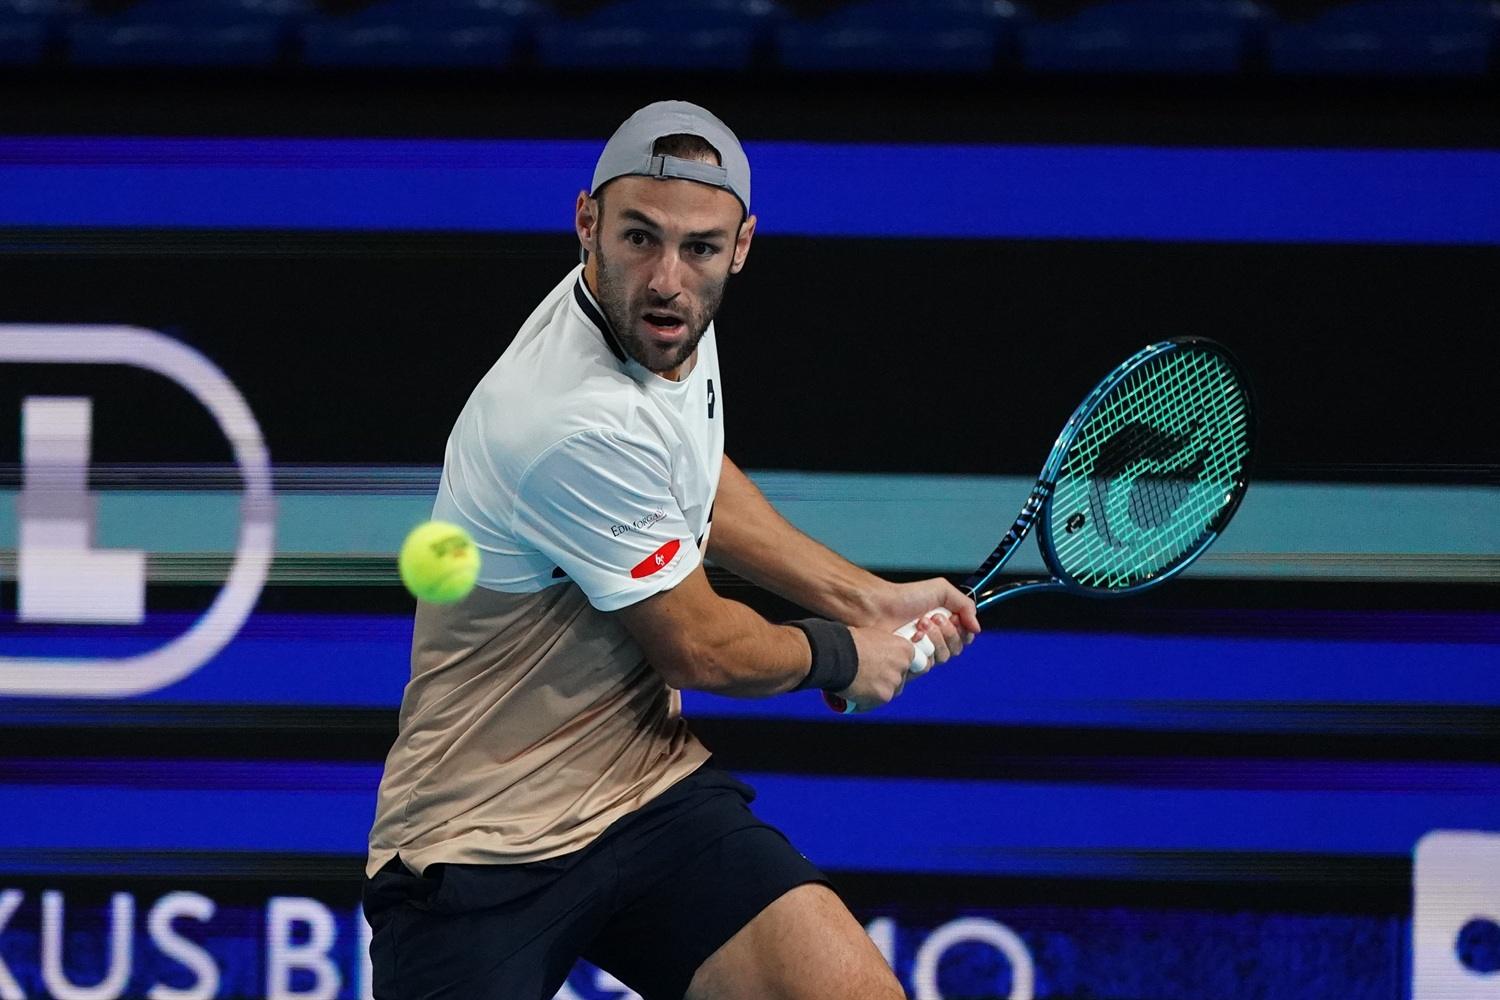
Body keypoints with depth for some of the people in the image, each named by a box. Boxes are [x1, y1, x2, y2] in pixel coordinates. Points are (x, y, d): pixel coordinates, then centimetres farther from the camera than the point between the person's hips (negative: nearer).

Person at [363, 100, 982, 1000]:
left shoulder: (666, 320, 0)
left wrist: (864, 599, 19)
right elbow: (697, 648, -13)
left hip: (650, 793, 7)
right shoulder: (580, 424, -27)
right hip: (479, 849, -7)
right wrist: (843, 658, 5)